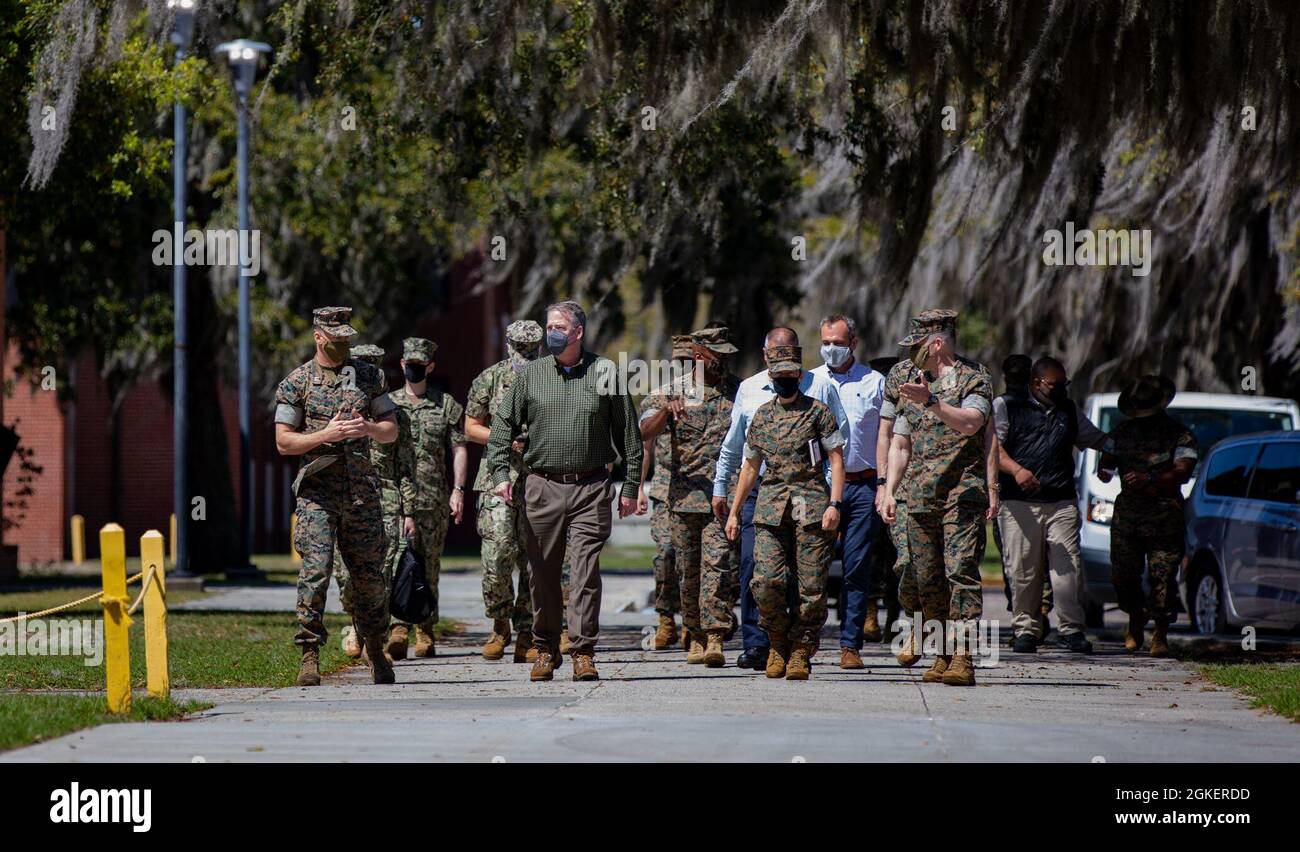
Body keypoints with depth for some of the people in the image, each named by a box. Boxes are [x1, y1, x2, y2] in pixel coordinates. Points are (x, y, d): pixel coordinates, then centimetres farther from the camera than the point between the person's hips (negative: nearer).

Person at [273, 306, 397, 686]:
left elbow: (391, 431, 12)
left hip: (362, 493, 3)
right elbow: (283, 442, -1)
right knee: (315, 571, -12)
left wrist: (368, 428, -10)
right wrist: (326, 435, -16)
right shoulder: (296, 383, 3)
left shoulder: (369, 376, 11)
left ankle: (376, 653, 22)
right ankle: (309, 657, -12)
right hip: (317, 493, -3)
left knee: (369, 576, 7)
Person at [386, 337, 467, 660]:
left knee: (429, 567, 5)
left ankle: (425, 631, 13)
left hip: (434, 500, 1)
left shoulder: (446, 405, 8)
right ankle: (398, 629, -19)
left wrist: (458, 490, -2)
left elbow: (459, 449, 7)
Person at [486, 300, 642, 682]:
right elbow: (503, 424, 10)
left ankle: (583, 652, -6)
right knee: (543, 573, 5)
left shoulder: (605, 373, 4)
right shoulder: (532, 374, 8)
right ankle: (545, 650, 16)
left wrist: (631, 486, 5)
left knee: (586, 572, -8)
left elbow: (628, 432, 8)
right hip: (542, 486, 2)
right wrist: (500, 472, -3)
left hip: (590, 489, -2)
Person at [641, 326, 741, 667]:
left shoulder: (740, 391, 8)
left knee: (717, 563, -15)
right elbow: (646, 431, -3)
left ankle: (716, 637, -20)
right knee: (689, 570, 8)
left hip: (724, 495, -2)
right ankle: (697, 636, 20)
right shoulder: (674, 390, 7)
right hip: (684, 494, 2)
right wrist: (666, 410, -22)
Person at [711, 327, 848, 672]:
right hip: (757, 493, 2)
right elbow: (732, 445, 21)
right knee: (753, 569, -7)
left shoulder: (820, 388, 6)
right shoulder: (749, 389, 14)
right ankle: (756, 644, -6)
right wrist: (720, 487, 20)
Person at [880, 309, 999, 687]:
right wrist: (889, 491, 12)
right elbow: (900, 444, 22)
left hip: (963, 494, -6)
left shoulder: (973, 381, 0)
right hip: (920, 498, 7)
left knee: (961, 572, -15)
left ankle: (963, 658, -19)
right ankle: (943, 656, 11)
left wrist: (931, 402, -28)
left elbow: (971, 422, -18)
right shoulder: (913, 386, 20)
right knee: (928, 580, 4)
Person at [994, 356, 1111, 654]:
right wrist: (1016, 470, -20)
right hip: (1019, 503, -3)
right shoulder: (1006, 406, 7)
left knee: (1068, 566, -7)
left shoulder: (1070, 411, 23)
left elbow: (1095, 438, 36)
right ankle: (1026, 629, 6)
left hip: (1062, 503, 3)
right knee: (1023, 569, -4)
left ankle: (1071, 629, -3)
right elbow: (992, 446, -5)